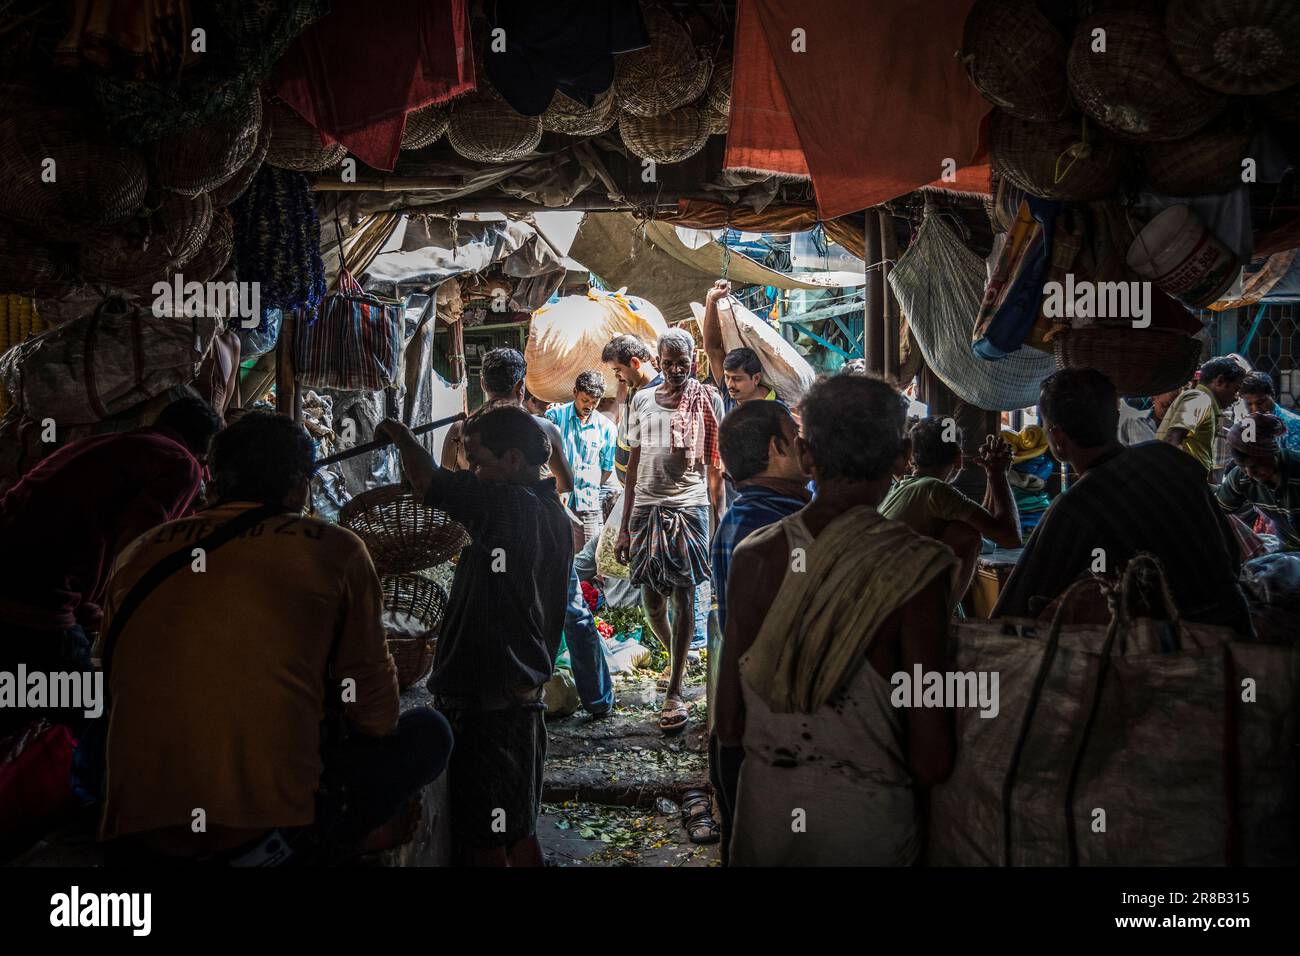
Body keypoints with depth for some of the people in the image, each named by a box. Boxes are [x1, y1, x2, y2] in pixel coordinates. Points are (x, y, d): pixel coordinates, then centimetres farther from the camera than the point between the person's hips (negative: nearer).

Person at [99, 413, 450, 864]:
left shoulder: (138, 553, 13)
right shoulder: (335, 549, 2)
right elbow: (374, 708, 7)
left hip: (139, 832, 6)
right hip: (272, 806, -5)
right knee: (428, 732, 16)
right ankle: (293, 845, -1)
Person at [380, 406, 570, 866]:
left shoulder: (510, 505, -20)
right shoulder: (550, 512, 9)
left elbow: (427, 481, -21)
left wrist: (402, 436, -3)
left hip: (488, 704, -10)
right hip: (521, 696, 10)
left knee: (484, 843, 1)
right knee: (518, 833, 19)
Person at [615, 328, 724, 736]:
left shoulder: (707, 398, 5)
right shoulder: (642, 400, 13)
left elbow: (715, 463, 4)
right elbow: (634, 462, 15)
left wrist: (719, 516, -4)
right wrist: (624, 525, 12)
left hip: (689, 505, -3)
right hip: (646, 506, 3)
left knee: (683, 594, -6)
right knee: (652, 599, 6)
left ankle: (674, 694, -1)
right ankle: (677, 657, 35)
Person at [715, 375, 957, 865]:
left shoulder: (752, 556, -8)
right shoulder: (915, 569, -17)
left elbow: (728, 722, -1)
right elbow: (931, 759, -16)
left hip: (765, 819, 3)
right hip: (869, 825, -2)